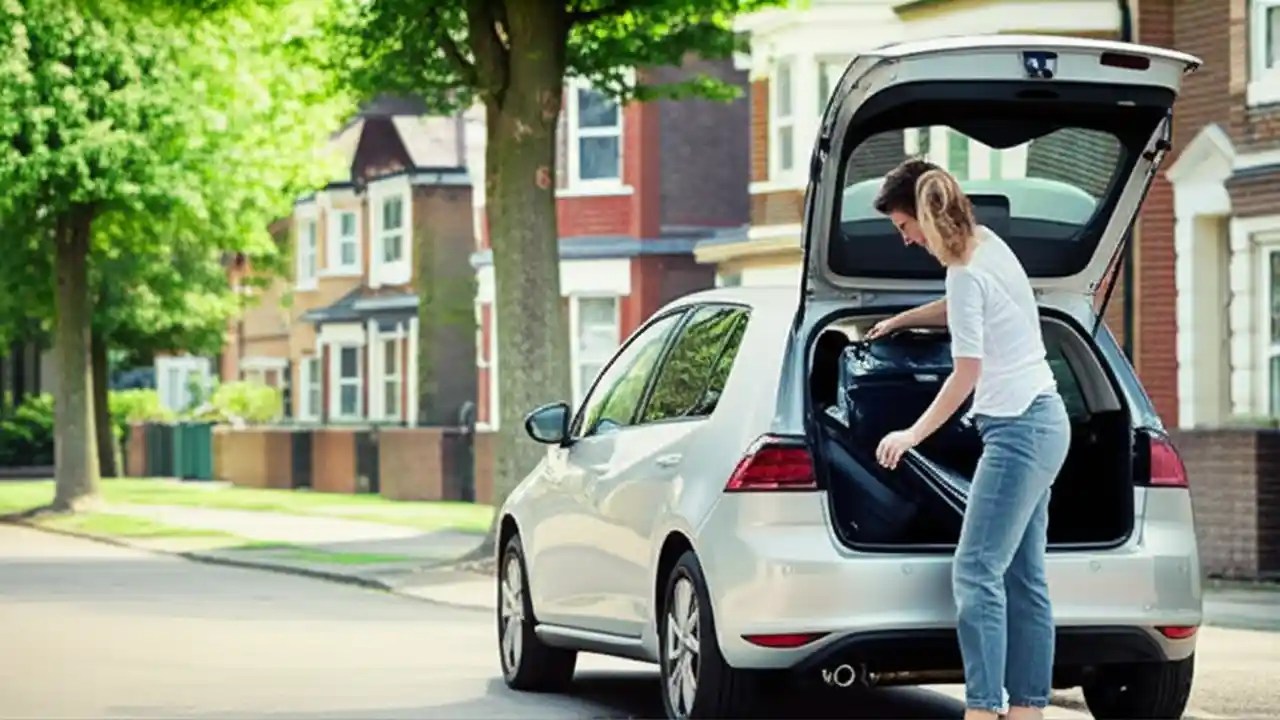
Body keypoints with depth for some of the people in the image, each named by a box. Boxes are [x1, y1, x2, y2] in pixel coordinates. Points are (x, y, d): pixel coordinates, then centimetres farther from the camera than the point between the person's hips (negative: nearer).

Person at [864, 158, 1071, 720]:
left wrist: (913, 435, -7)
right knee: (1022, 576, 8)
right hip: (1041, 421, 10)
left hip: (1020, 428, -10)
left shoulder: (966, 271, -16)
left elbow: (966, 374, -15)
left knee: (976, 571, -14)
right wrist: (901, 320, 38)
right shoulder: (986, 244, 12)